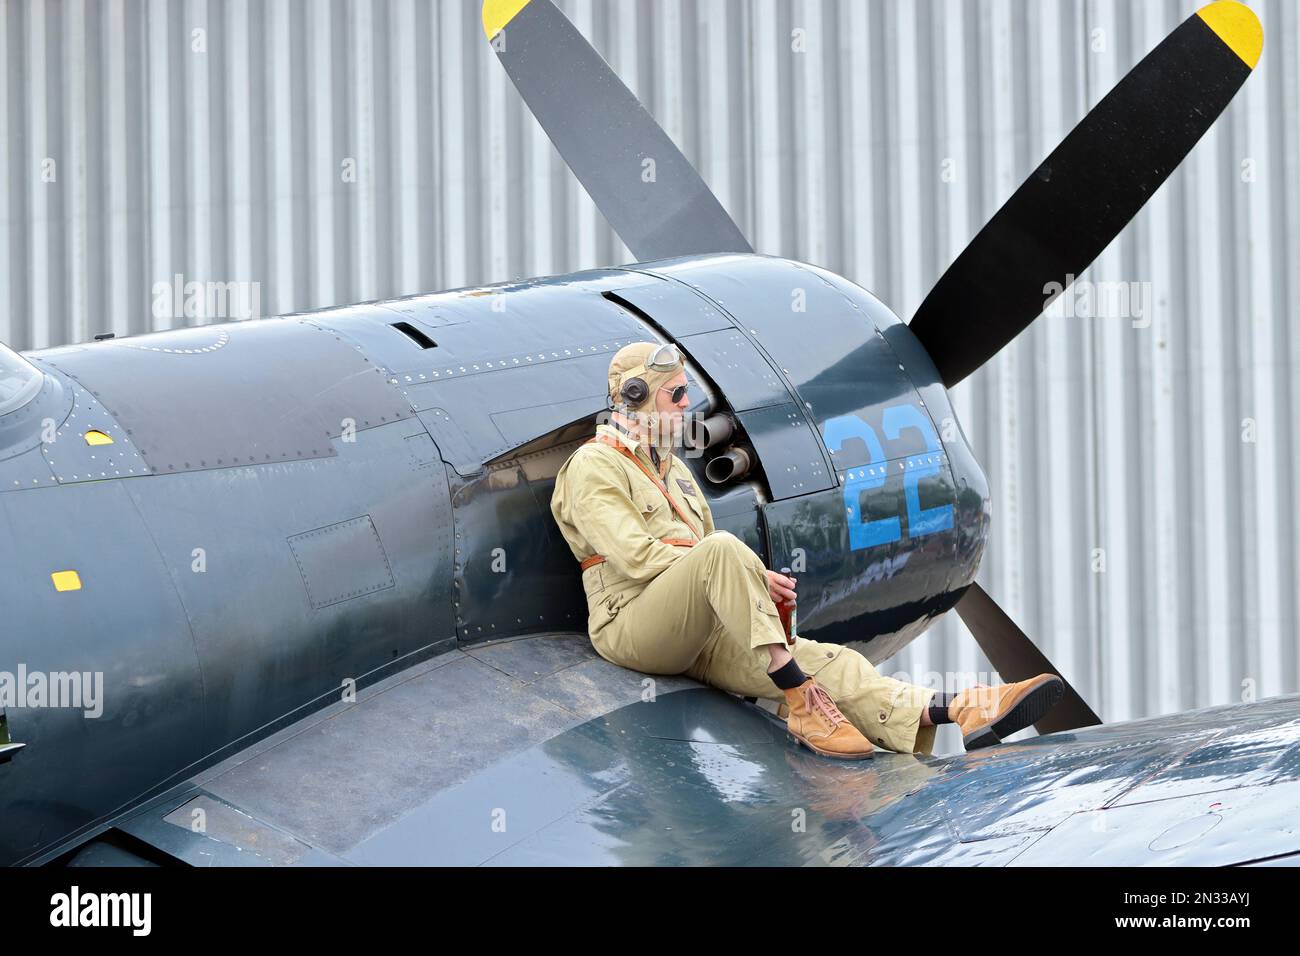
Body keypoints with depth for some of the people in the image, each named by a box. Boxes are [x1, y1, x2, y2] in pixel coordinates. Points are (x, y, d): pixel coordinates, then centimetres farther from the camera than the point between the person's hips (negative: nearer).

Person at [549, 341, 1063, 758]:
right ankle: (801, 701, -39)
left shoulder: (673, 469, 28)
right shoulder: (594, 467, -1)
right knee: (722, 550, -36)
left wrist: (754, 584, 4)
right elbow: (637, 556, -15)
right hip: (631, 625, -8)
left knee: (821, 659, -18)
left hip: (701, 635, 8)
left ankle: (955, 712, -40)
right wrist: (752, 577, -16)